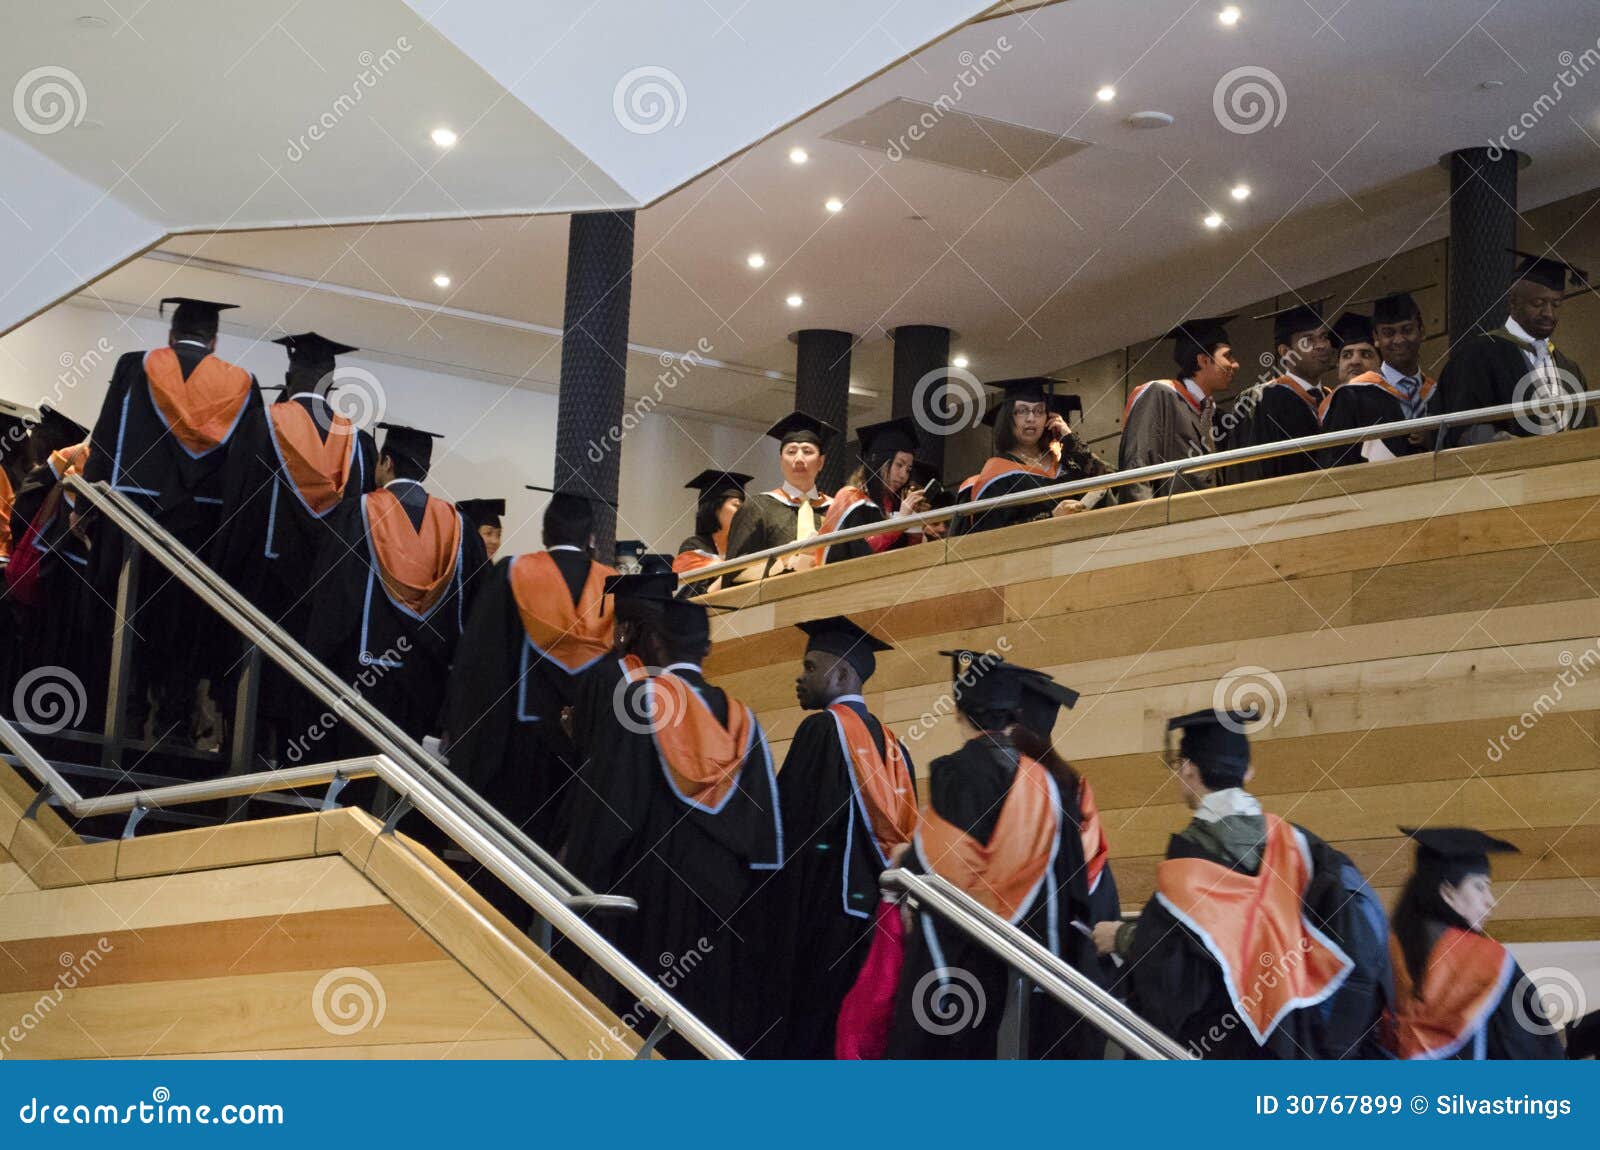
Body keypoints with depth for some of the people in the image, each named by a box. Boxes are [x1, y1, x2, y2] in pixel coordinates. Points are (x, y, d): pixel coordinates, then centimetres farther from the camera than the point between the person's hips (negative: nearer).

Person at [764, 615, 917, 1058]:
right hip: (874, 906, 8)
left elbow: (790, 817, -14)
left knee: (801, 1033, -6)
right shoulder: (889, 743, 14)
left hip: (821, 903, -8)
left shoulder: (823, 727, -8)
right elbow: (905, 828, 13)